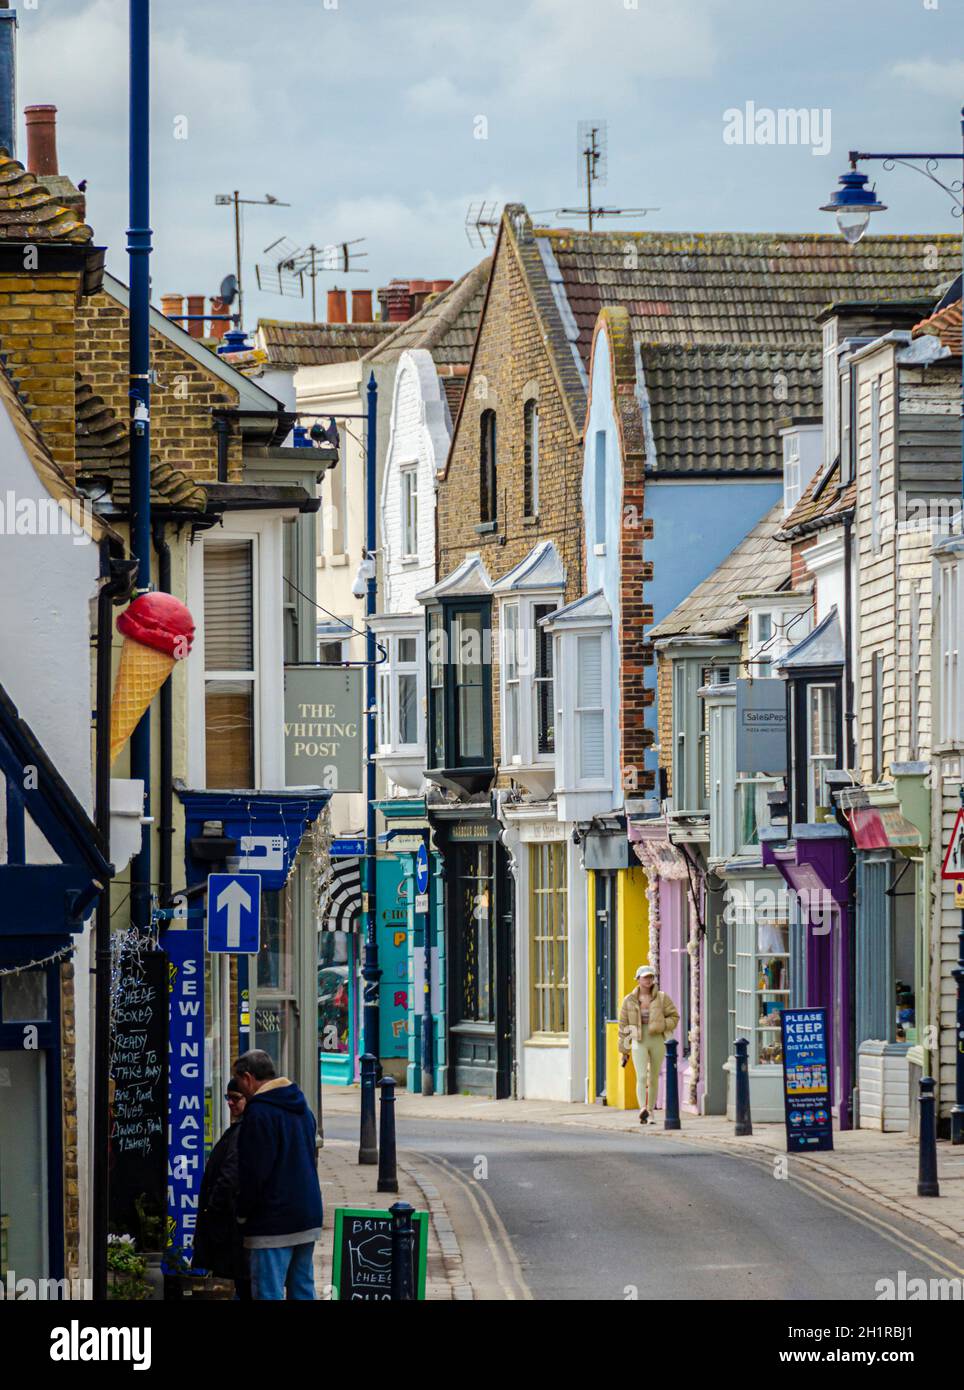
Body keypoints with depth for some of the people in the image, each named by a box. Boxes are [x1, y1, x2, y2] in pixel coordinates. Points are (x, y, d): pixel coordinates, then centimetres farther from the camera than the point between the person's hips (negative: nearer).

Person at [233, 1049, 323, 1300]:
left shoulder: (259, 1112, -14)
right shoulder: (302, 1109, 15)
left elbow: (254, 1171, -17)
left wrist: (243, 1213, -4)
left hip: (273, 1222, -9)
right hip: (309, 1215, 9)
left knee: (268, 1292, -8)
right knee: (303, 1289, 12)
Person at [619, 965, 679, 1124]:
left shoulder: (662, 998, 1)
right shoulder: (629, 1000, 3)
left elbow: (674, 1017, 4)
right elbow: (623, 1026, 8)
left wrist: (661, 1026, -16)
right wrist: (624, 1051, 8)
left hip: (657, 1041, 1)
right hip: (639, 1043, -1)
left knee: (654, 1079, 9)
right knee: (641, 1077, -18)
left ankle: (650, 1113, 20)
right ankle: (643, 1110, -32)